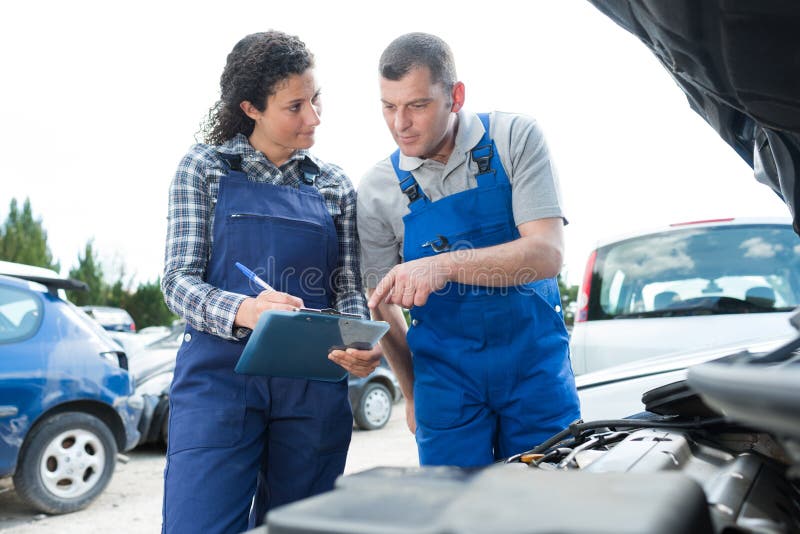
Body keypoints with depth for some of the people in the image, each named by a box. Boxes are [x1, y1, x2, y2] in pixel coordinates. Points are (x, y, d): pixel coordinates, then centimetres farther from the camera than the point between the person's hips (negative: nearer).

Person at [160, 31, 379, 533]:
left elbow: (349, 286, 8)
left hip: (314, 386, 3)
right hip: (220, 375, -2)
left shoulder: (334, 184, 11)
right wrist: (245, 311, -25)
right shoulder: (204, 167, 4)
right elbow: (179, 280, -3)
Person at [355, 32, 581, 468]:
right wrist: (412, 393, 10)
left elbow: (547, 254, -18)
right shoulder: (378, 187, -2)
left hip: (534, 363, 0)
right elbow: (382, 305, 7)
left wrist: (445, 265, -31)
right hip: (446, 374, 1)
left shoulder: (514, 138, -7)